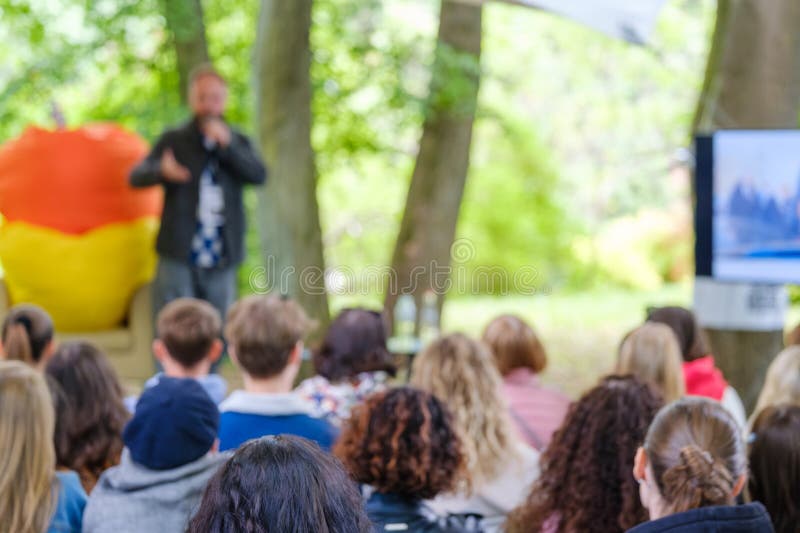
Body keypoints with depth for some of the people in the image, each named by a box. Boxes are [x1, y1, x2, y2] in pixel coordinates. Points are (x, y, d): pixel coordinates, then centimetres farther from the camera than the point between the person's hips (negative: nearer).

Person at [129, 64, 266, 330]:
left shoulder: (237, 142, 12)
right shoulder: (174, 140, 7)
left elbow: (259, 175, -4)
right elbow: (136, 176, -2)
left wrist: (227, 146, -16)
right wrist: (161, 171, -24)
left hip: (221, 260, 2)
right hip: (178, 257, -2)